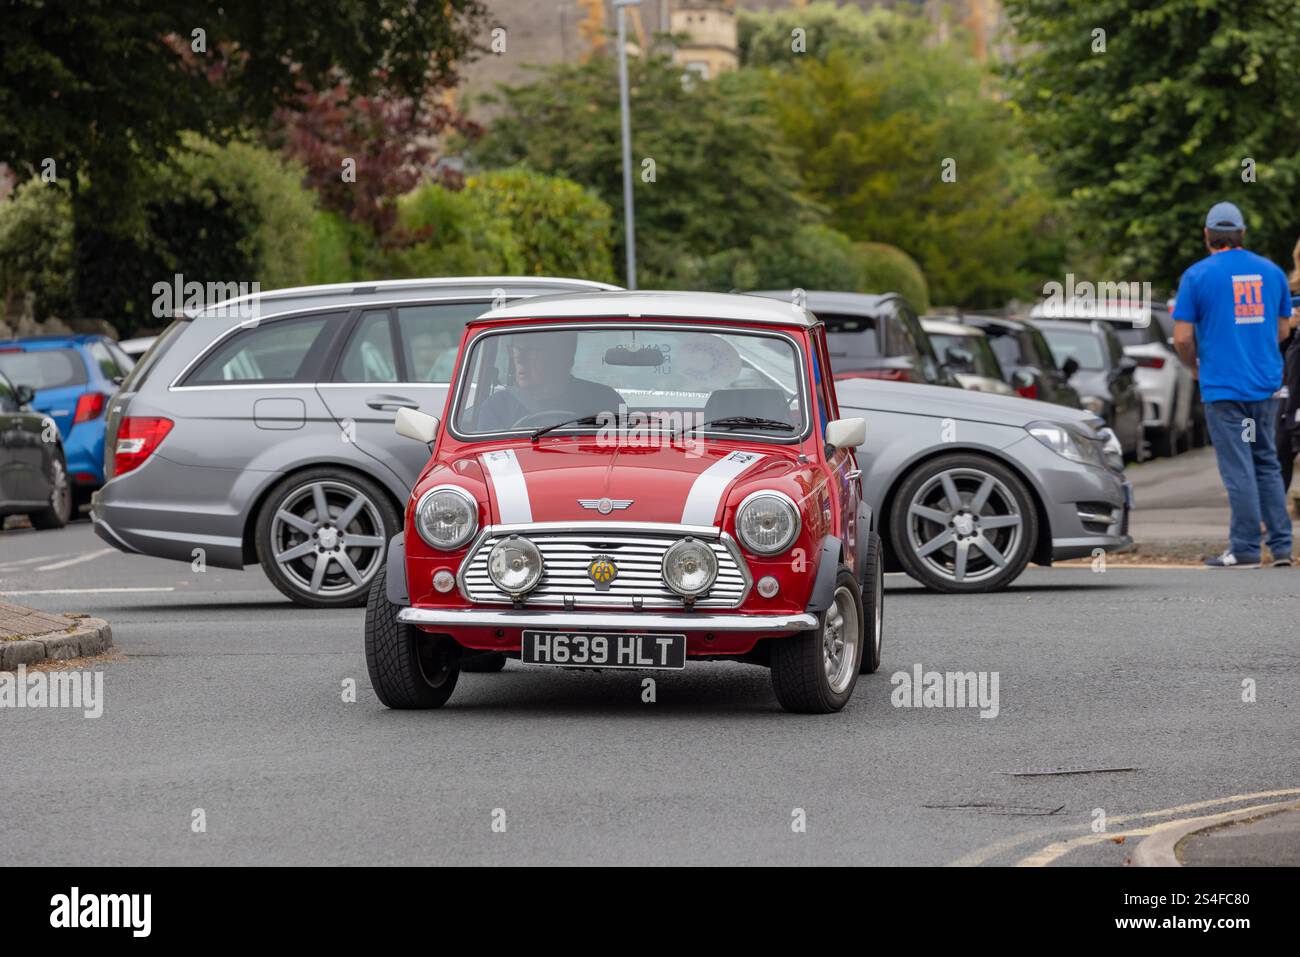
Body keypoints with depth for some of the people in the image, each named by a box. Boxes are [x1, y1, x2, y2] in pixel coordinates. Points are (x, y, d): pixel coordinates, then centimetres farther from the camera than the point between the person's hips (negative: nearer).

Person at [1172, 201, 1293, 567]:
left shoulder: (1197, 275, -6)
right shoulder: (1272, 272, 8)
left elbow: (1182, 338, -8)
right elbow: (1282, 330, 15)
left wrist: (1194, 365, 12)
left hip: (1223, 386, -5)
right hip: (1266, 384, 5)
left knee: (1238, 469, -3)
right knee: (1266, 463, 14)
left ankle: (1245, 549, -1)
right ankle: (1281, 546, 10)